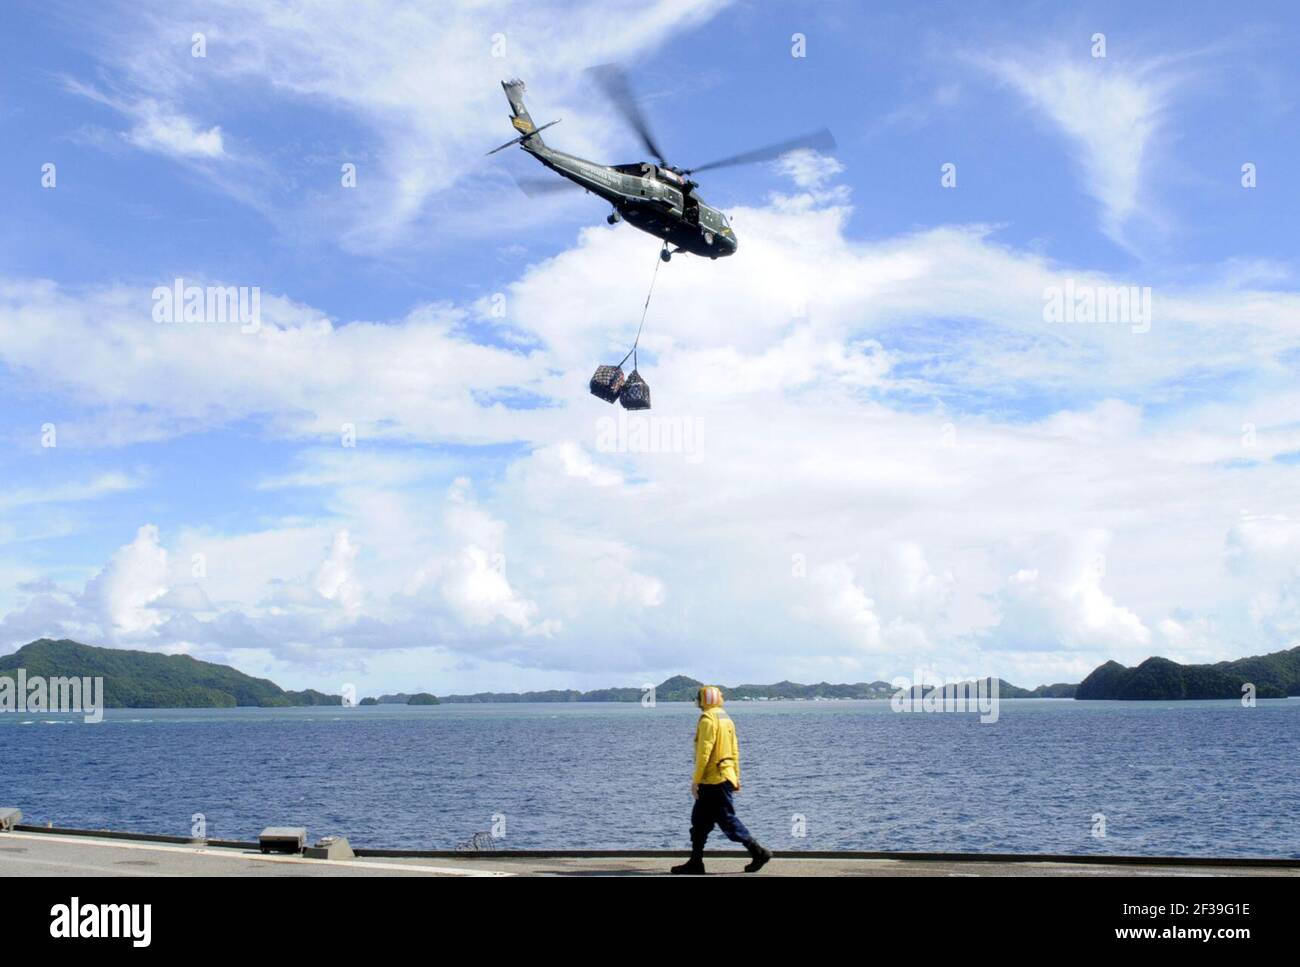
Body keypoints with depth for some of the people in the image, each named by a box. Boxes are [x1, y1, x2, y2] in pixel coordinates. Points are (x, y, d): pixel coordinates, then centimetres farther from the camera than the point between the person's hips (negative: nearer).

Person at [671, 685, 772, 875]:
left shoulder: (708, 719, -14)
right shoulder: (726, 719, 14)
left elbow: (704, 752, -19)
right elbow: (735, 751, 17)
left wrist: (695, 780, -16)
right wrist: (736, 778, 21)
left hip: (714, 780, -10)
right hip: (725, 778, 10)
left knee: (728, 820, -5)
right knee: (699, 821, 12)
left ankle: (759, 852, -2)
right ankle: (695, 862, 13)